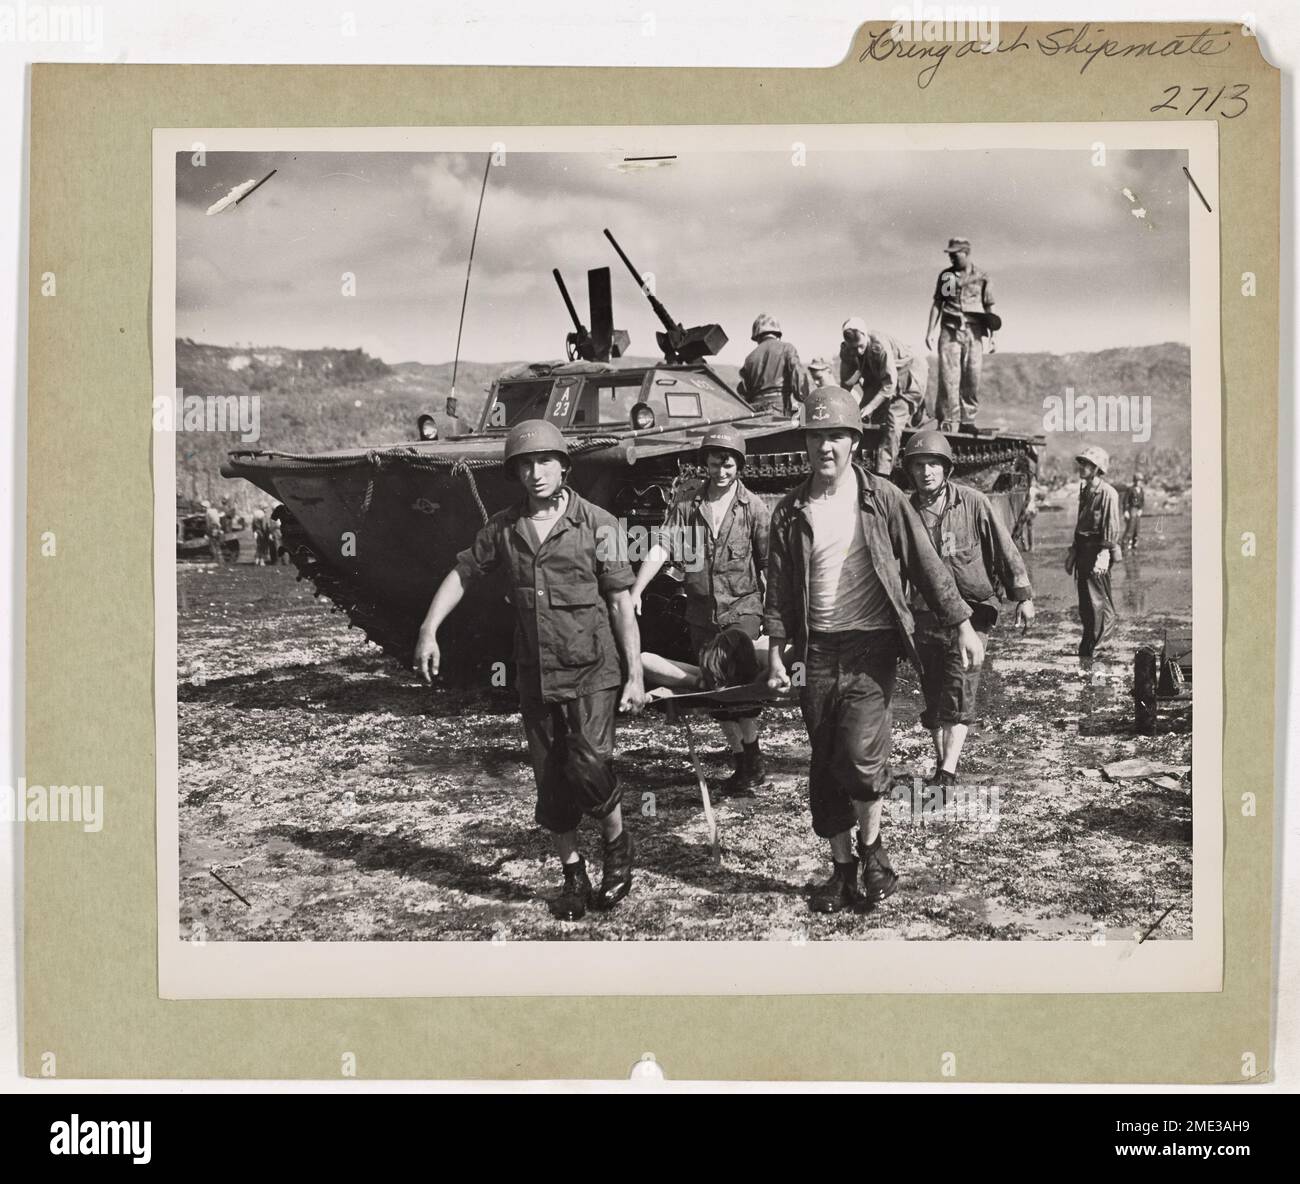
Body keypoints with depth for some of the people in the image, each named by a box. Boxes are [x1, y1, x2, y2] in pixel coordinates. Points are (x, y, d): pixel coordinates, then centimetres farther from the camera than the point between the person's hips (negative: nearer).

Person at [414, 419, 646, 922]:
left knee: (589, 766, -16)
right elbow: (462, 573, 14)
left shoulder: (597, 524, -6)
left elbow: (621, 603, -5)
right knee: (550, 781, 8)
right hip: (534, 677, 4)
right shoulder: (503, 528, 3)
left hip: (590, 672, -4)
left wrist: (635, 675, -7)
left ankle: (618, 845, 13)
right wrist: (428, 631, 4)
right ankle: (574, 877, 23)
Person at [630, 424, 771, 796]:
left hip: (742, 609, -4)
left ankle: (753, 762, -2)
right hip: (701, 614, 4)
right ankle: (741, 763, 22)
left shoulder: (754, 507, -2)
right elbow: (660, 549, -7)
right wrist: (635, 591, -19)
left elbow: (770, 563, -1)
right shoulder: (686, 508, 4)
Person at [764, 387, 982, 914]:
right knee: (824, 767, 6)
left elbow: (926, 564, 2)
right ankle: (842, 869, 21)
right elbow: (779, 587, 10)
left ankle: (872, 849, 9)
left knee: (860, 753, -17)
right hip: (818, 650, 3)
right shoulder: (790, 511, 6)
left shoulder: (882, 498, -1)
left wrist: (962, 624, 1)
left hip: (871, 645, -3)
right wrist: (776, 649, 4)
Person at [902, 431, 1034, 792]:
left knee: (958, 695, -11)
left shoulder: (973, 503, -6)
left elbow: (1005, 550, 0)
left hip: (970, 614, -3)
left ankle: (948, 772, -12)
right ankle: (941, 765, 21)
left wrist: (1023, 596, 0)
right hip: (925, 617, 3)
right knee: (933, 696, 8)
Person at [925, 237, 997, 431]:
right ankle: (946, 419, -6)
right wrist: (930, 331, 6)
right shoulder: (946, 275, 11)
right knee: (948, 376, -8)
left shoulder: (981, 278, 7)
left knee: (972, 377, -2)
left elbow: (989, 308, 9)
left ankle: (968, 420, 4)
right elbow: (937, 304, 13)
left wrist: (990, 336, 2)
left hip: (974, 331, 0)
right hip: (950, 330, 0)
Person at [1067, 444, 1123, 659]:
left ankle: (1091, 648, 0)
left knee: (1097, 602, -5)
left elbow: (1111, 528, -16)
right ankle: (1087, 647, 21)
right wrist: (1073, 552, 21)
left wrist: (1104, 554, -21)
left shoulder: (1108, 493, -12)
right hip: (1083, 551, 9)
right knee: (1085, 603, 13)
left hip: (1097, 552, -9)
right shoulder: (1084, 490, 15)